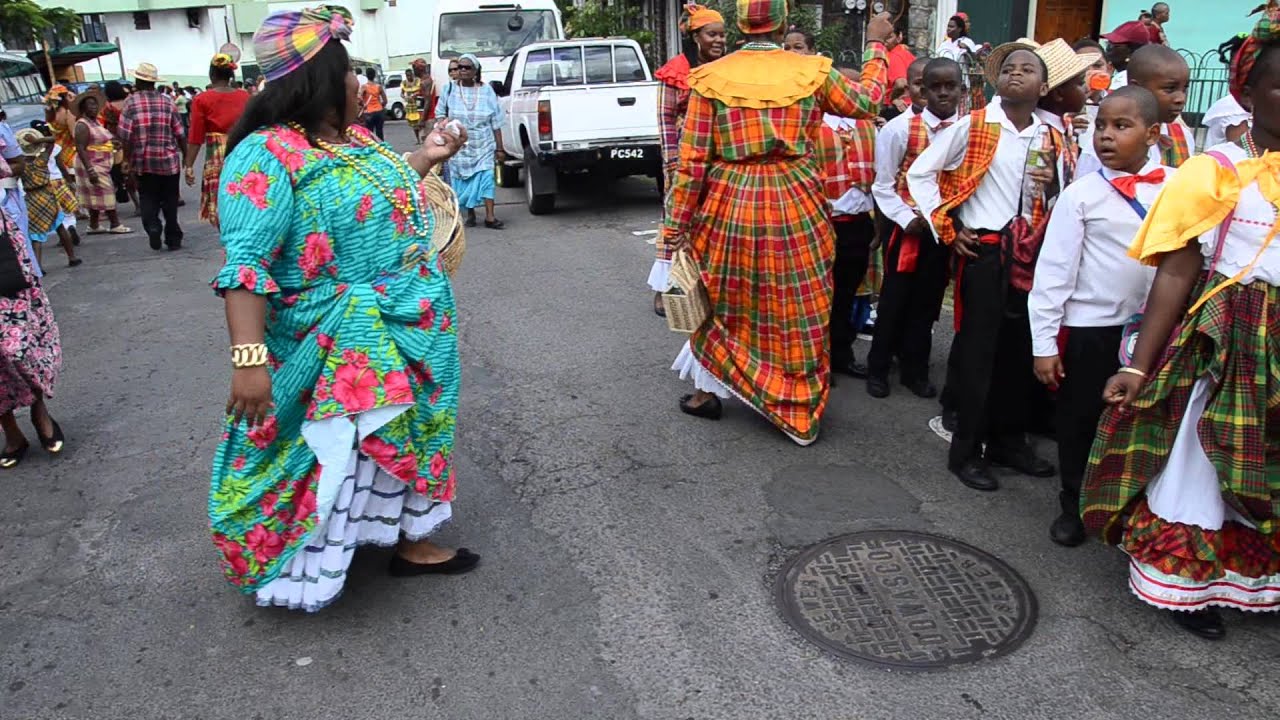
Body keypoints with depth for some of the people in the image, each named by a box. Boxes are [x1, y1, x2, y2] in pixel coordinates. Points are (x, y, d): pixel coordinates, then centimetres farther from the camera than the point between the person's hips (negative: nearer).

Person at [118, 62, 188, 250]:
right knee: (170, 200, 10)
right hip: (169, 159, 1)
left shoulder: (131, 102, -5)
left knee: (148, 199, 11)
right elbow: (180, 134, 0)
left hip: (144, 161, -1)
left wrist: (128, 159, 0)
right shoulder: (167, 102, 0)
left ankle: (153, 228, -11)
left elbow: (125, 136, -8)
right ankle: (173, 238, 13)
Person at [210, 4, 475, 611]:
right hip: (339, 352, -9)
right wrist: (249, 357, -33)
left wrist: (425, 158, 19)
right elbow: (245, 264, -26)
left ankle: (411, 541, 40)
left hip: (406, 335, 9)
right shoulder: (267, 156, -20)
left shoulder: (356, 139, 7)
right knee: (337, 457, 3)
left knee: (404, 439, 20)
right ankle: (296, 576, 25)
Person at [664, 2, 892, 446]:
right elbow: (866, 102, 16)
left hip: (729, 205, 0)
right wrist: (875, 45, 31)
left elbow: (692, 161, -4)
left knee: (723, 302, 20)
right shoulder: (811, 72, -1)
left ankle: (707, 392, 32)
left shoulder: (711, 77, -3)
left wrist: (676, 224, 4)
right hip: (794, 205, 0)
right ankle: (800, 416, 21)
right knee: (798, 313, 11)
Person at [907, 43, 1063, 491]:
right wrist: (947, 228, -6)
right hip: (983, 250, -5)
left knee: (1019, 348, 12)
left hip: (1029, 252, 5)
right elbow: (919, 173, -3)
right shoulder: (973, 126, -4)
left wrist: (1052, 187, -6)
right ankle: (966, 451, 9)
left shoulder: (1050, 138, 9)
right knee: (978, 349, -2)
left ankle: (1009, 440, 27)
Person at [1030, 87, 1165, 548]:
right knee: (1079, 420, 9)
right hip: (1089, 327, -2)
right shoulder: (1082, 194, -8)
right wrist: (1044, 341, -10)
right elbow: (1053, 270, -8)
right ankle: (1074, 506, 28)